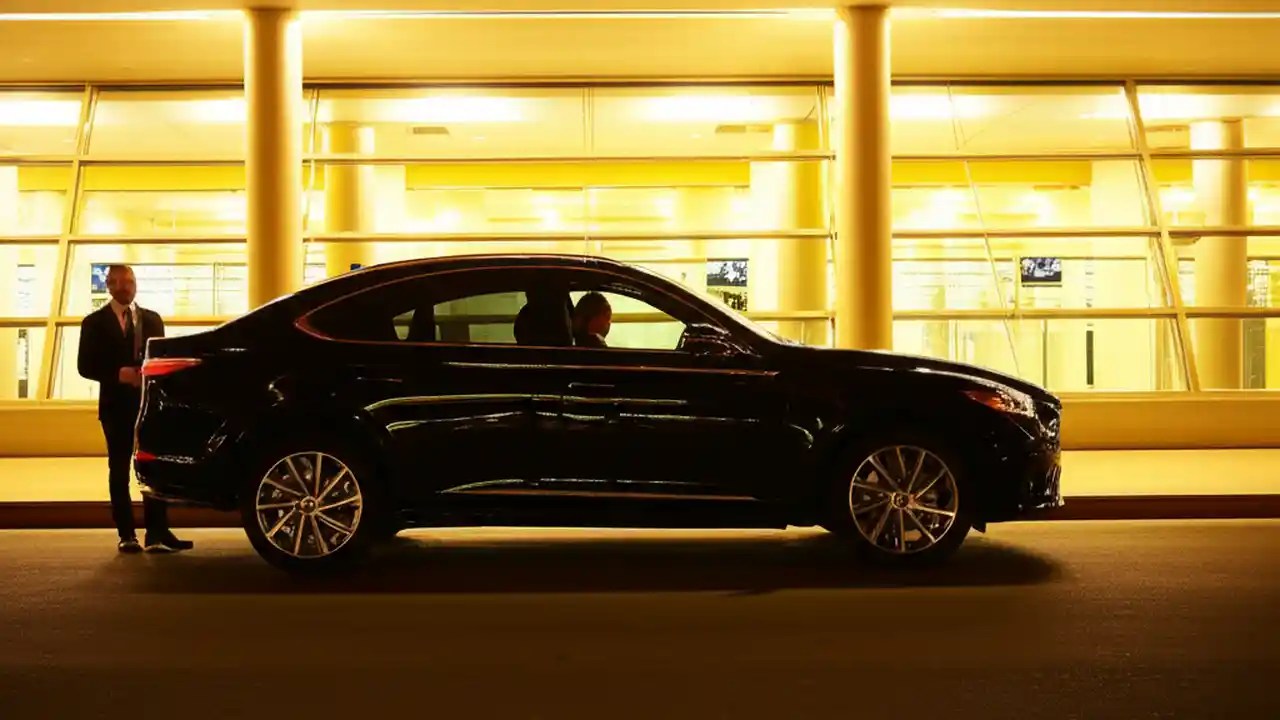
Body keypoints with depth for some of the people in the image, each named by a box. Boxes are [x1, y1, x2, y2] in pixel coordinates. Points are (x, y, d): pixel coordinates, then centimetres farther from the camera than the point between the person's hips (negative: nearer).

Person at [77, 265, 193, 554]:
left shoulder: (152, 319, 13)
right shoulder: (95, 322, 5)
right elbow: (85, 366, -2)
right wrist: (118, 374, -17)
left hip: (151, 402, 2)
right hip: (116, 405, -2)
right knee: (119, 470, 2)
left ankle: (157, 533, -6)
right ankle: (127, 535, 6)